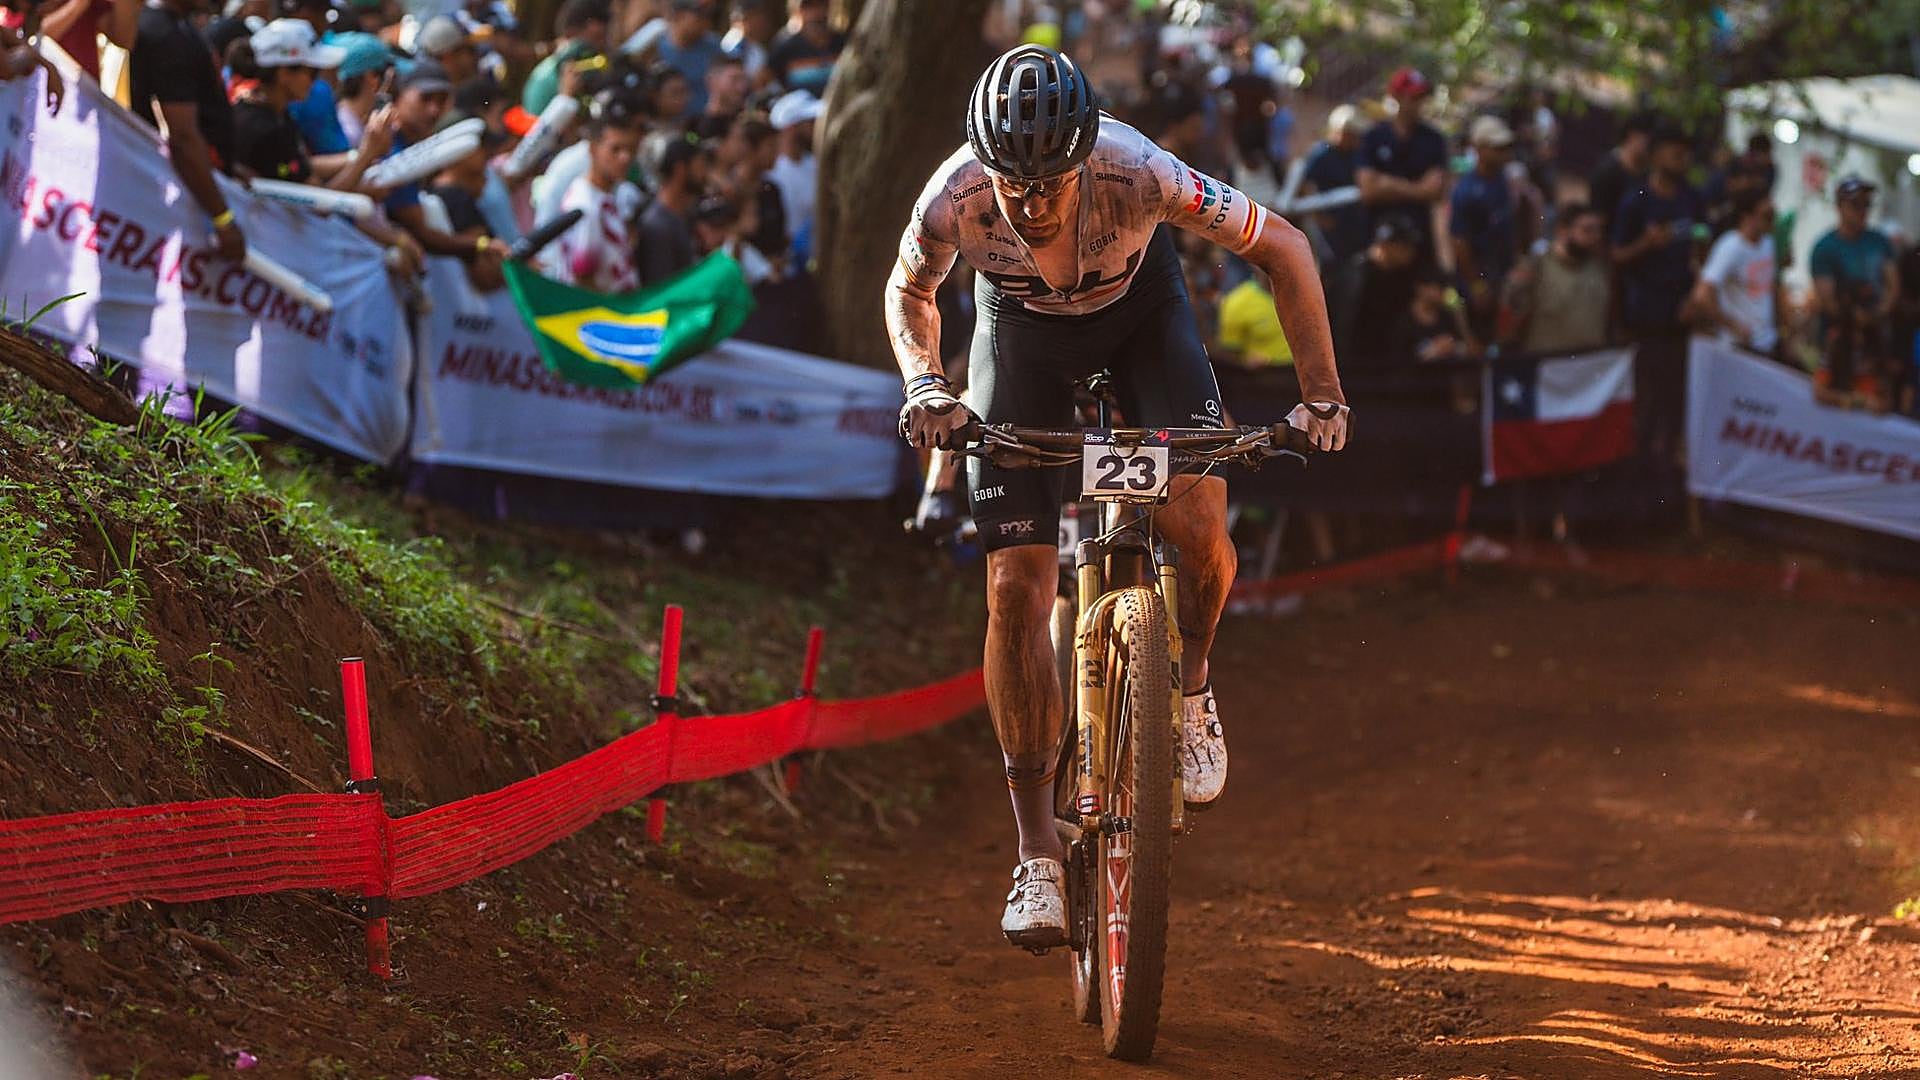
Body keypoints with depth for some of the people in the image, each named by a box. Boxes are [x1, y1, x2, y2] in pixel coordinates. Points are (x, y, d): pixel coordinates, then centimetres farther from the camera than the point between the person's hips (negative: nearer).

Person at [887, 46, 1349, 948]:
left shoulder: (1137, 175, -37)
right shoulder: (953, 202, -32)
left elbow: (1281, 247, -21)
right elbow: (909, 292, -6)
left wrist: (1321, 393, -22)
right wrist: (926, 385, -24)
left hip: (1139, 313, 0)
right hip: (1022, 331, 1)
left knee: (1197, 521, -25)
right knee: (1016, 587, -11)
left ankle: (1190, 686, 9)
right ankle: (1037, 856, -3)